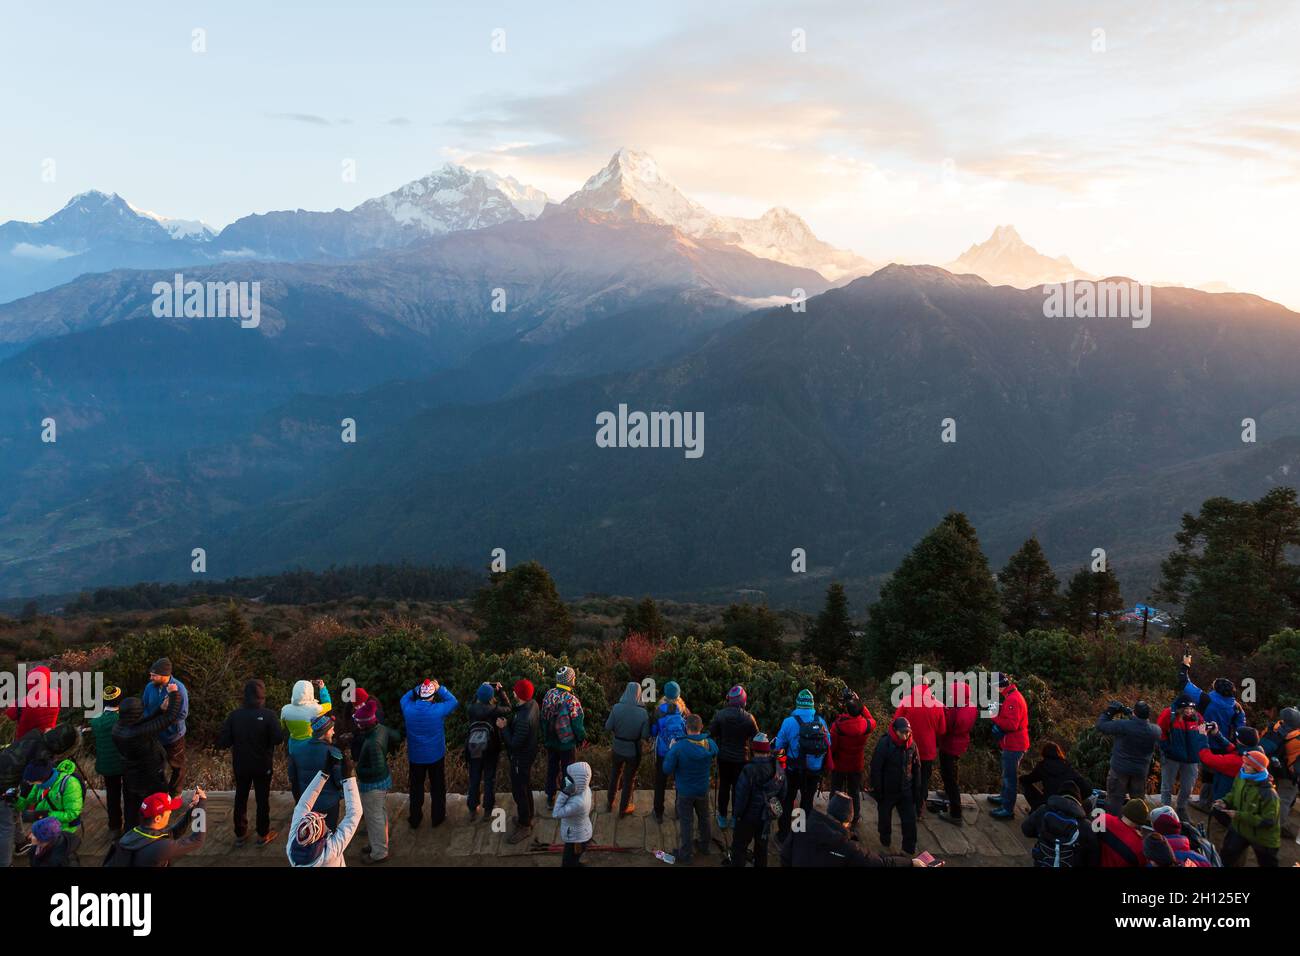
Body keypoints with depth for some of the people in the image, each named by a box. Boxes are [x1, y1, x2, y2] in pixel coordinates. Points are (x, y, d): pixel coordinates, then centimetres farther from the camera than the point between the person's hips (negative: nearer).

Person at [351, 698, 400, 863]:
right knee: (380, 815, 26)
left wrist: (358, 769, -21)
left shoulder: (372, 743, -35)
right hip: (384, 779, 9)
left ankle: (379, 853, 28)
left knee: (375, 818, 11)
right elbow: (397, 738, 7)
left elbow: (377, 770, -31)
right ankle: (379, 844, 45)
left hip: (373, 785, -9)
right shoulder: (381, 728, -11)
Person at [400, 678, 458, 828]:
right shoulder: (438, 710, -23)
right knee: (438, 788, 16)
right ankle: (437, 818, 26)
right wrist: (440, 689, -3)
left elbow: (404, 698, 7)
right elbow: (453, 701, -4)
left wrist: (417, 688, 0)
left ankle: (415, 819, 28)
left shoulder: (408, 709, -17)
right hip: (436, 756, -2)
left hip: (415, 757, 2)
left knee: (416, 789, 17)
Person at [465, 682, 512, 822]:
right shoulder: (494, 710, -21)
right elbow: (508, 708, -2)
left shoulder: (470, 709, -15)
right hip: (491, 751, -2)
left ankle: (473, 810, 28)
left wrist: (480, 689, 10)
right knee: (490, 779, 14)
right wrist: (501, 690, 2)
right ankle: (488, 810, 23)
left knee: (474, 780, 16)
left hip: (473, 751, 2)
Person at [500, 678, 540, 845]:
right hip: (529, 752, 9)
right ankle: (528, 817, 46)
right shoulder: (532, 704, -11)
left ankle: (524, 826, 24)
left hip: (521, 758, -9)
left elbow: (514, 744, -30)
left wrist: (504, 728, -19)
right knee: (526, 787, 27)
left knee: (519, 791, 8)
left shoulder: (523, 719, -38)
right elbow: (512, 711, 7)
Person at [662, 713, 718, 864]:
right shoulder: (710, 744, -16)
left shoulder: (678, 747, -29)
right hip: (703, 789, 4)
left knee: (685, 822, 12)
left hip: (685, 791, -4)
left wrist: (671, 749, -9)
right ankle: (704, 846, 43)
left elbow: (667, 769, -21)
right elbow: (715, 754, 9)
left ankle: (685, 854, 24)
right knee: (704, 818, 24)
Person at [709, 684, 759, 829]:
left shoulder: (720, 715, -13)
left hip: (723, 756, 1)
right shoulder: (748, 718, -15)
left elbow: (712, 734, -6)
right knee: (738, 787, 12)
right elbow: (755, 738, -7)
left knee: (724, 786, 14)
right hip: (741, 757, -1)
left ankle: (723, 818, 22)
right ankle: (735, 819, 22)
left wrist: (717, 747, 10)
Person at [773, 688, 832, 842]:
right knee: (807, 802, 18)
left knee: (788, 801, 16)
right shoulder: (820, 721, -10)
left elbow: (778, 745, -10)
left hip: (794, 770, -2)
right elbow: (828, 744, -2)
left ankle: (783, 833, 21)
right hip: (814, 771, 2)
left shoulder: (789, 722, -17)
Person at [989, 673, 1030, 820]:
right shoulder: (1014, 696, 11)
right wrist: (999, 711, 1)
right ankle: (1004, 797, 41)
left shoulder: (1012, 700, -22)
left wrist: (995, 717, -17)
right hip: (1013, 743, 11)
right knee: (1008, 774, 25)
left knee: (1010, 776, -5)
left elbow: (1011, 725, -27)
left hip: (1014, 746, -11)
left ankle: (1008, 809, -1)